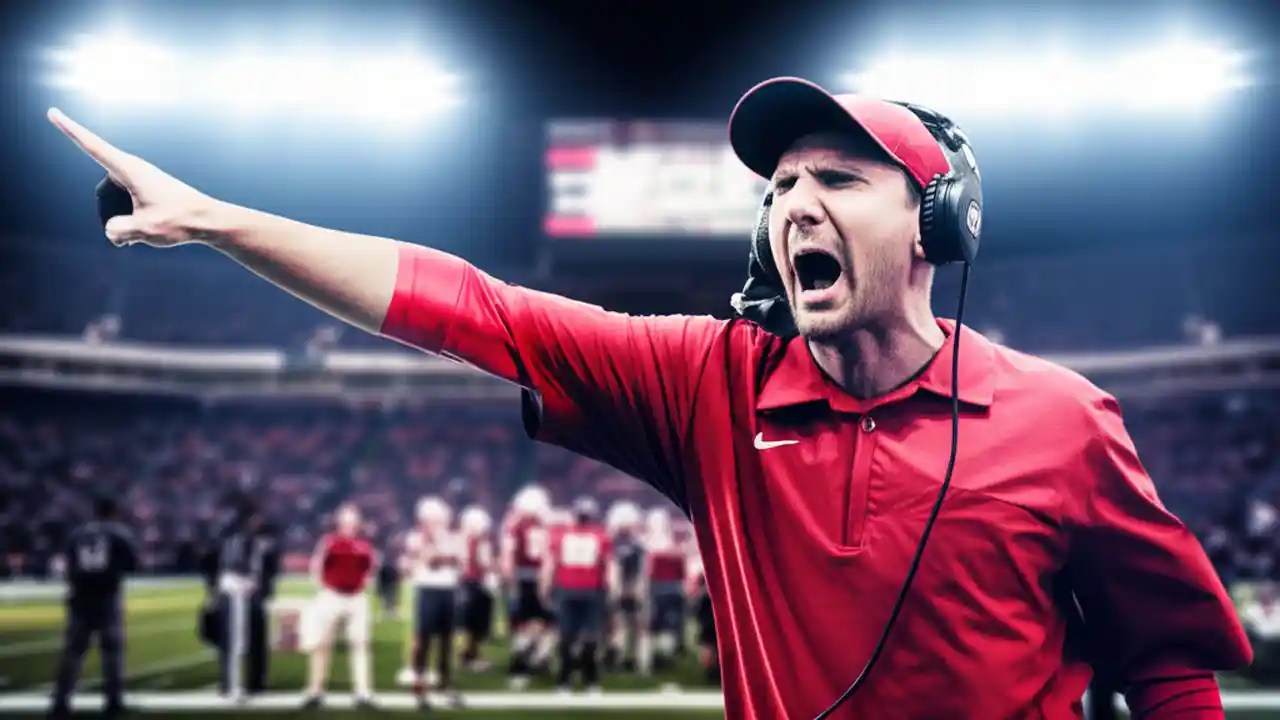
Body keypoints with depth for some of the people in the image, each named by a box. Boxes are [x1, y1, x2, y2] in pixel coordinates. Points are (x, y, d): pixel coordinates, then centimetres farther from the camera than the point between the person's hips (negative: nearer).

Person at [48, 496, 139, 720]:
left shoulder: (76, 535, 6)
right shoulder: (120, 535, -1)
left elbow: (70, 569, 7)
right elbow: (132, 565, 3)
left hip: (80, 599, 2)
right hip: (108, 599, -2)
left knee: (73, 650, 6)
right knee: (112, 649, 8)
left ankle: (61, 701, 3)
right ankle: (114, 700, 8)